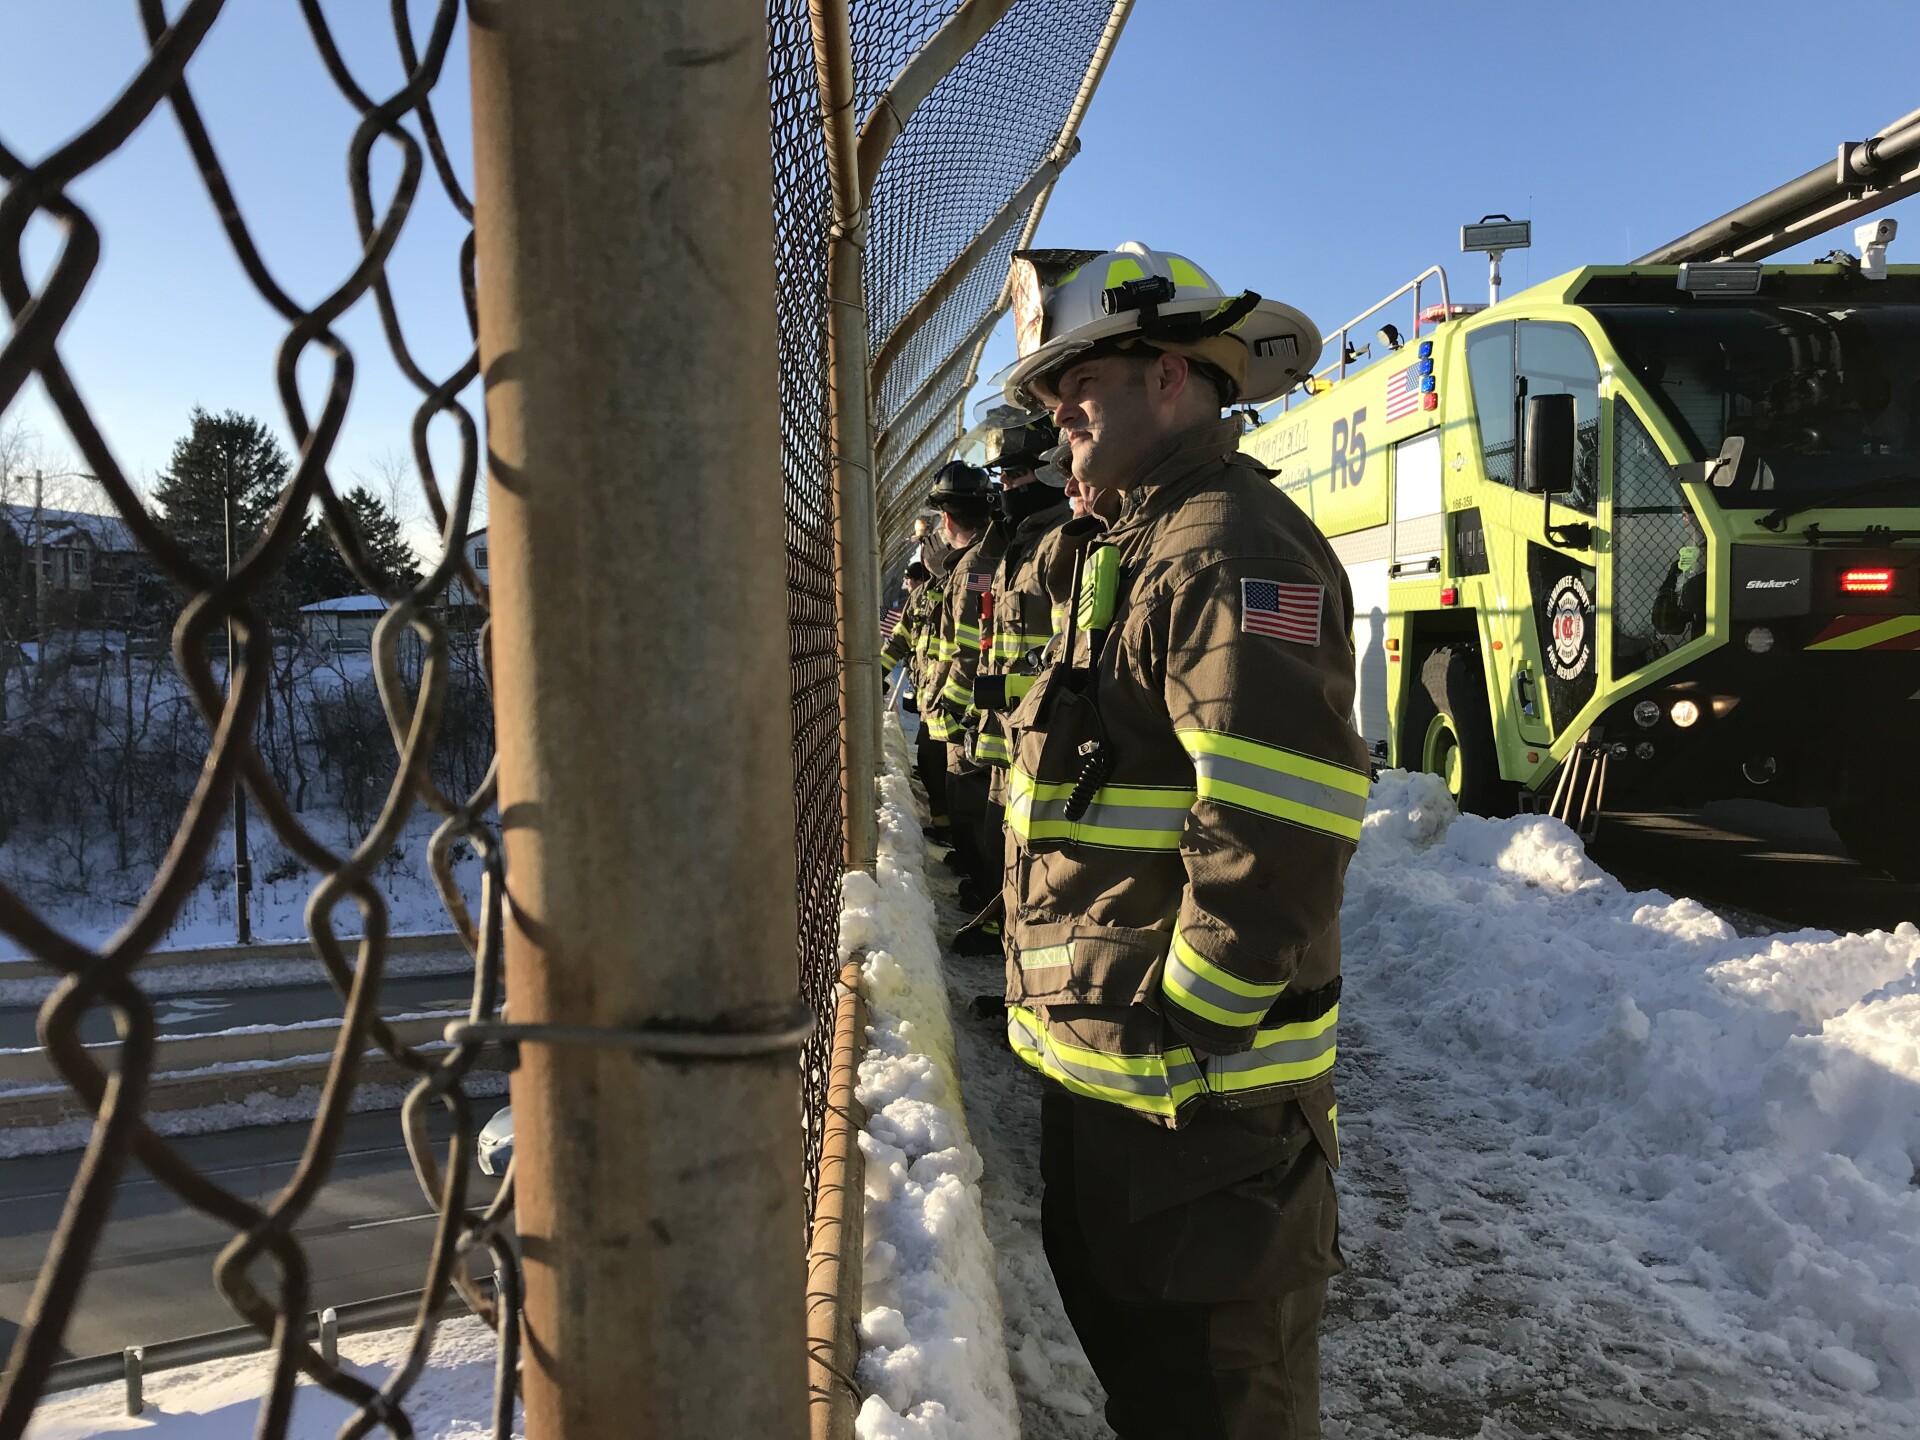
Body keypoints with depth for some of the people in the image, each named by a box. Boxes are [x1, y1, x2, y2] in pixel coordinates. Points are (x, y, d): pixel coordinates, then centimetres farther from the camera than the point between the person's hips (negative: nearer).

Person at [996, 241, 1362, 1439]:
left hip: (1197, 1105, -10)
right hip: (1105, 1073, 10)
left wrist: (1188, 1026, -21)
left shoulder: (1233, 547, -18)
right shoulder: (1133, 549, 16)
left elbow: (1280, 825, -28)